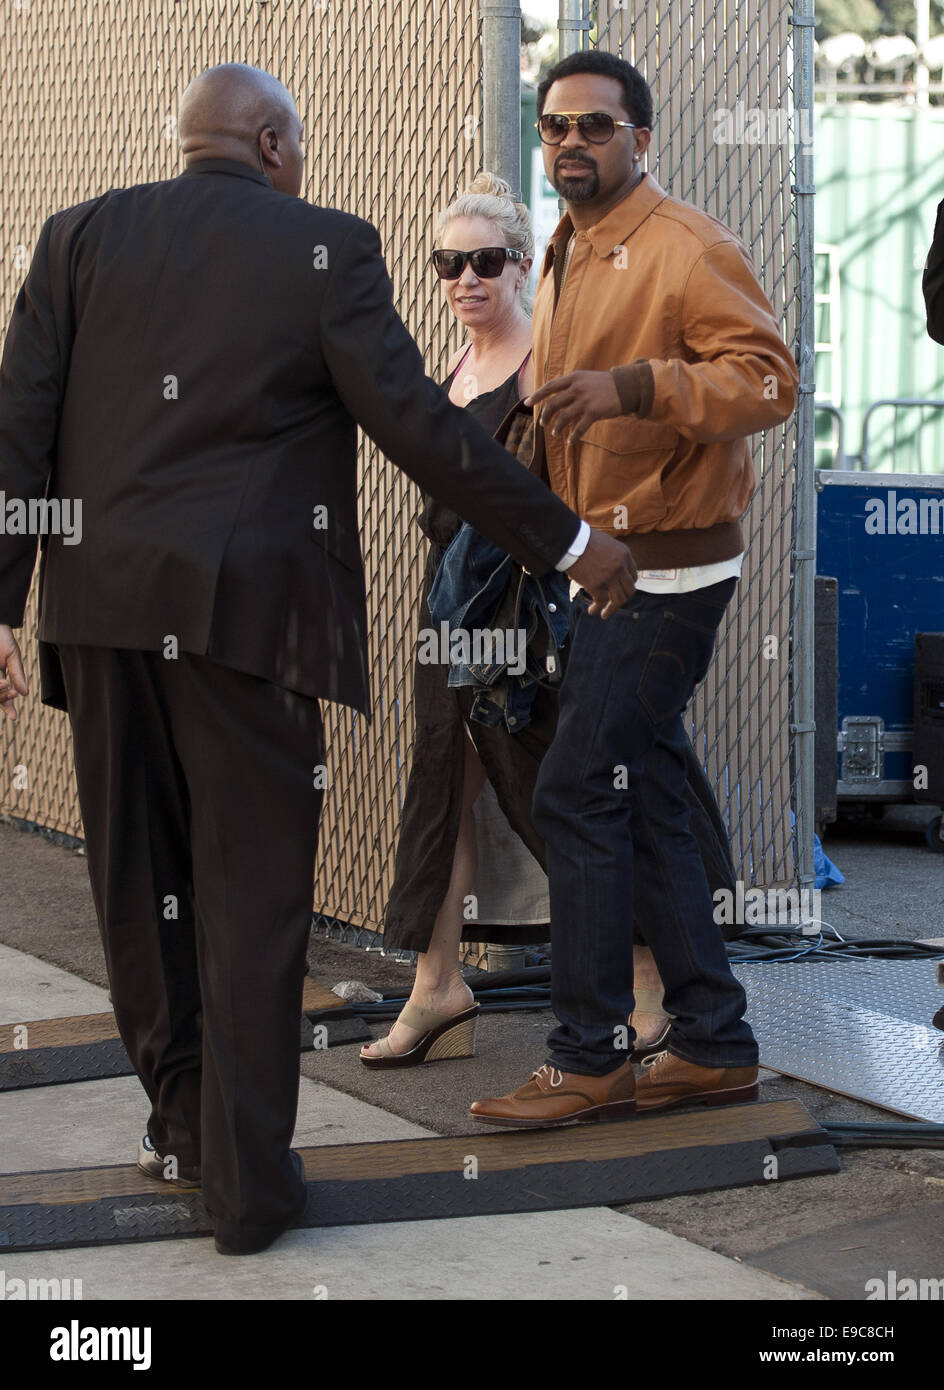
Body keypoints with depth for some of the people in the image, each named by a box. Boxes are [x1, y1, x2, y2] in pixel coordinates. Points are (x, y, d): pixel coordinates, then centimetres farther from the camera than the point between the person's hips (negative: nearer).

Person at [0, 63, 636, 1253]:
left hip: (103, 610, 4)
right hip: (245, 612, -3)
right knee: (250, 892, 3)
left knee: (138, 876, 16)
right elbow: (416, 424, -5)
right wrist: (567, 543, 2)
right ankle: (246, 1181, 5)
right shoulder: (324, 248, -2)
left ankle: (184, 1120, 27)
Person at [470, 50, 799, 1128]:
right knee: (644, 805, 11)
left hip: (668, 568, -9)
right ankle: (712, 1045, 18)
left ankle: (585, 1058, -3)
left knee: (576, 796, -11)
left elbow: (767, 375, -22)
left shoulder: (687, 248, -12)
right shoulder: (567, 260, 17)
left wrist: (631, 386, -31)